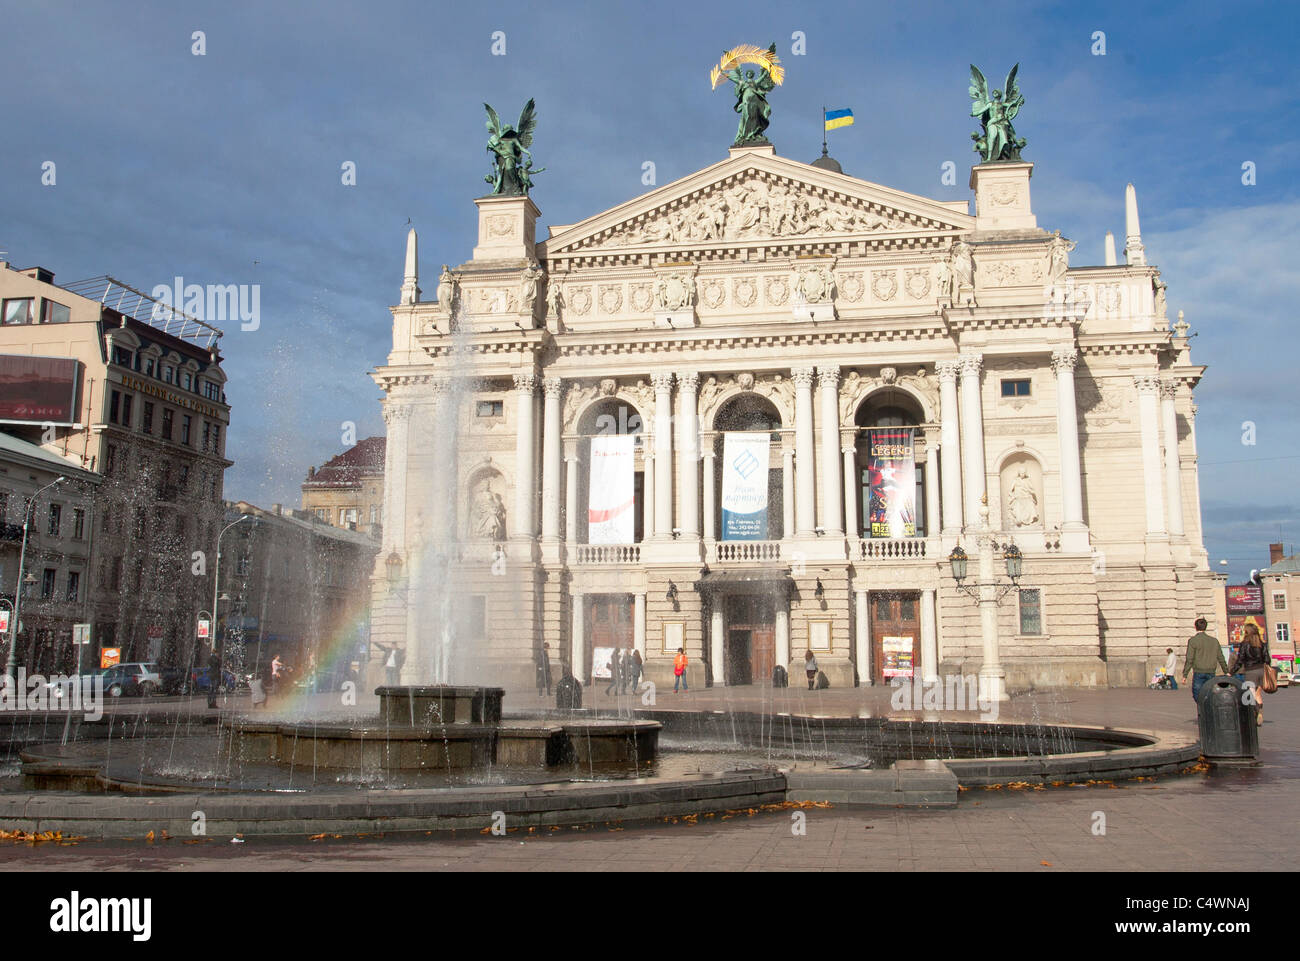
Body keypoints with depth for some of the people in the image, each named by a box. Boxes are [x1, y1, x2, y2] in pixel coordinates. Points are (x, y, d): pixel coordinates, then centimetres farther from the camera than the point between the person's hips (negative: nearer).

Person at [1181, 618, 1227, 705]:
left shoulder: (1192, 640, -5)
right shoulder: (1214, 640, 9)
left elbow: (1189, 659, -10)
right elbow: (1221, 658, 12)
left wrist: (1185, 674, -7)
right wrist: (1226, 672, 20)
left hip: (1198, 672, -4)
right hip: (1211, 672, 5)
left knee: (1197, 696, -1)